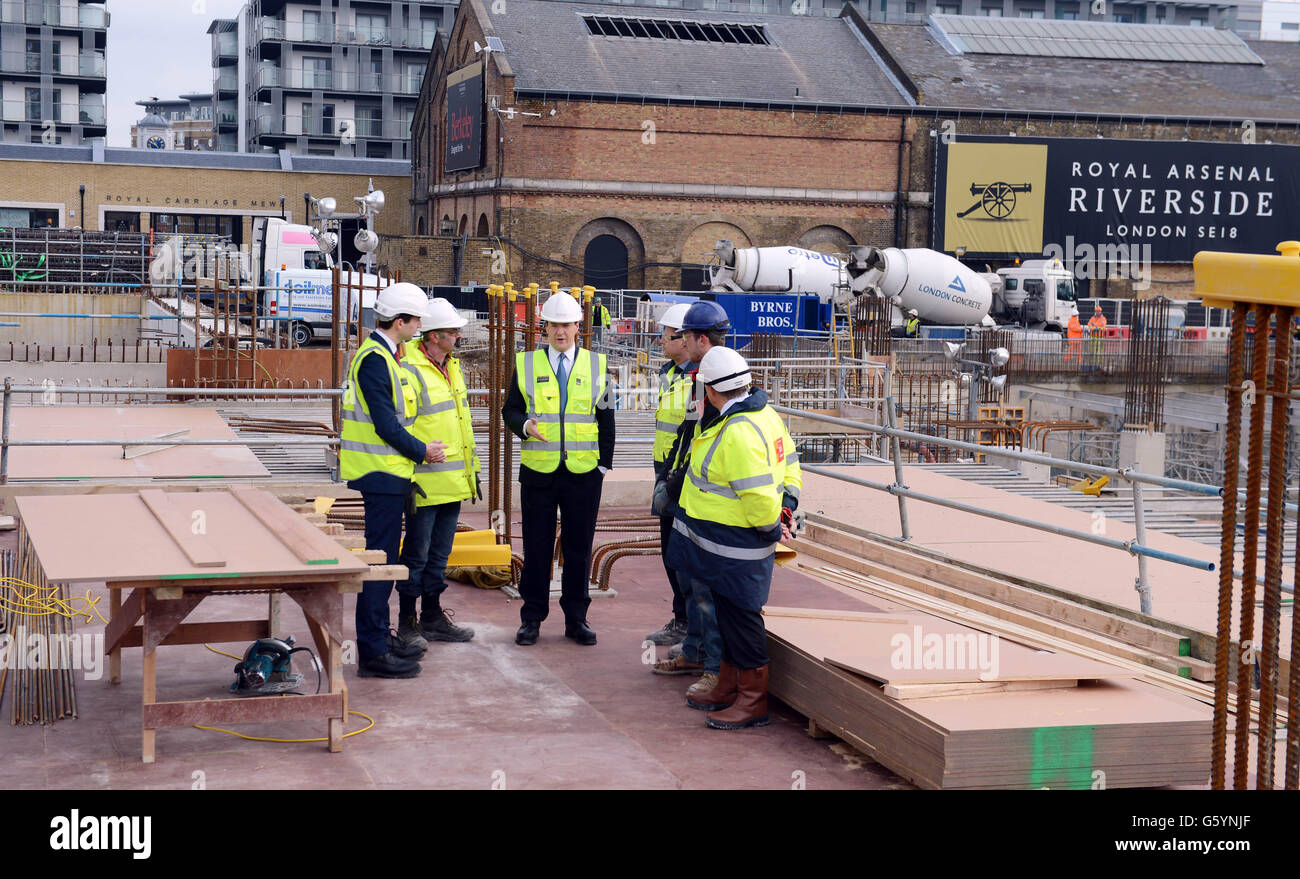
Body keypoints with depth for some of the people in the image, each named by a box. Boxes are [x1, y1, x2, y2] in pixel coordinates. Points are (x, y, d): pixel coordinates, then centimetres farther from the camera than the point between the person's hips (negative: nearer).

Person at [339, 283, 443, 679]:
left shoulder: (384, 355, 15)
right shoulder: (374, 359, -17)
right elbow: (385, 424, -20)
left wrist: (418, 448, 14)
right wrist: (422, 451, -9)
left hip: (388, 472, 10)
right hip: (380, 473, -10)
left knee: (385, 557, 16)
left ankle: (380, 636, 26)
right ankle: (372, 653, -4)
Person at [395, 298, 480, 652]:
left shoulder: (452, 368, 14)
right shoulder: (410, 371, -13)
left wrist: (472, 469, 21)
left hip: (453, 482, 8)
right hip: (426, 484, -8)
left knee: (440, 552, 15)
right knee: (417, 553, -1)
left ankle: (433, 616, 25)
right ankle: (407, 622, 9)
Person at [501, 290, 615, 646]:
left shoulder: (596, 364, 7)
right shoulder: (526, 364, 6)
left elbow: (606, 420, 9)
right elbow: (510, 410, 7)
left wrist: (605, 465, 3)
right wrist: (525, 425, -15)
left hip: (583, 472, 0)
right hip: (538, 471, 0)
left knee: (579, 548, 5)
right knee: (536, 547, 4)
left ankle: (576, 619, 15)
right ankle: (532, 618, 14)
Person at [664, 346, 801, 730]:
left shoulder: (738, 432, -28)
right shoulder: (762, 412, 6)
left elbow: (758, 493, -28)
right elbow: (789, 461, 15)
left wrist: (771, 528, -13)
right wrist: (788, 503, 10)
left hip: (735, 545, -11)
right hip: (727, 542, 11)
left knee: (738, 614, -1)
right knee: (728, 612, 20)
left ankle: (753, 701, 8)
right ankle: (728, 688, 32)